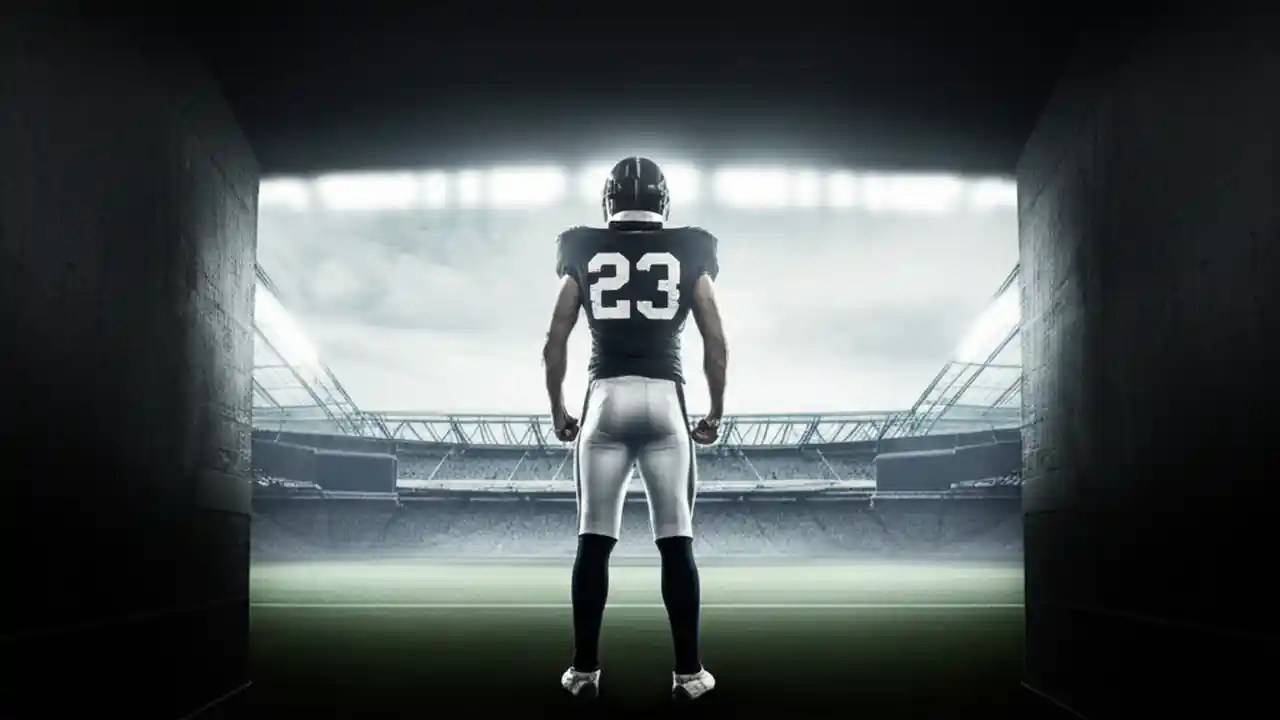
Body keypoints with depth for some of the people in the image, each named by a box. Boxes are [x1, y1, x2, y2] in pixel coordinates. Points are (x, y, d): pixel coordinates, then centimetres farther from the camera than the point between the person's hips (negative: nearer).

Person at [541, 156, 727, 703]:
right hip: (665, 401, 0)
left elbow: (555, 343, 6)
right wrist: (716, 413, 14)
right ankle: (688, 672, 7)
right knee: (676, 544, 5)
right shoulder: (690, 253, 7)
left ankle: (585, 670, 9)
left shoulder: (583, 253, 9)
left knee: (594, 542, 6)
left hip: (605, 400, 1)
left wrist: (558, 411, 17)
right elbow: (716, 345, 4)